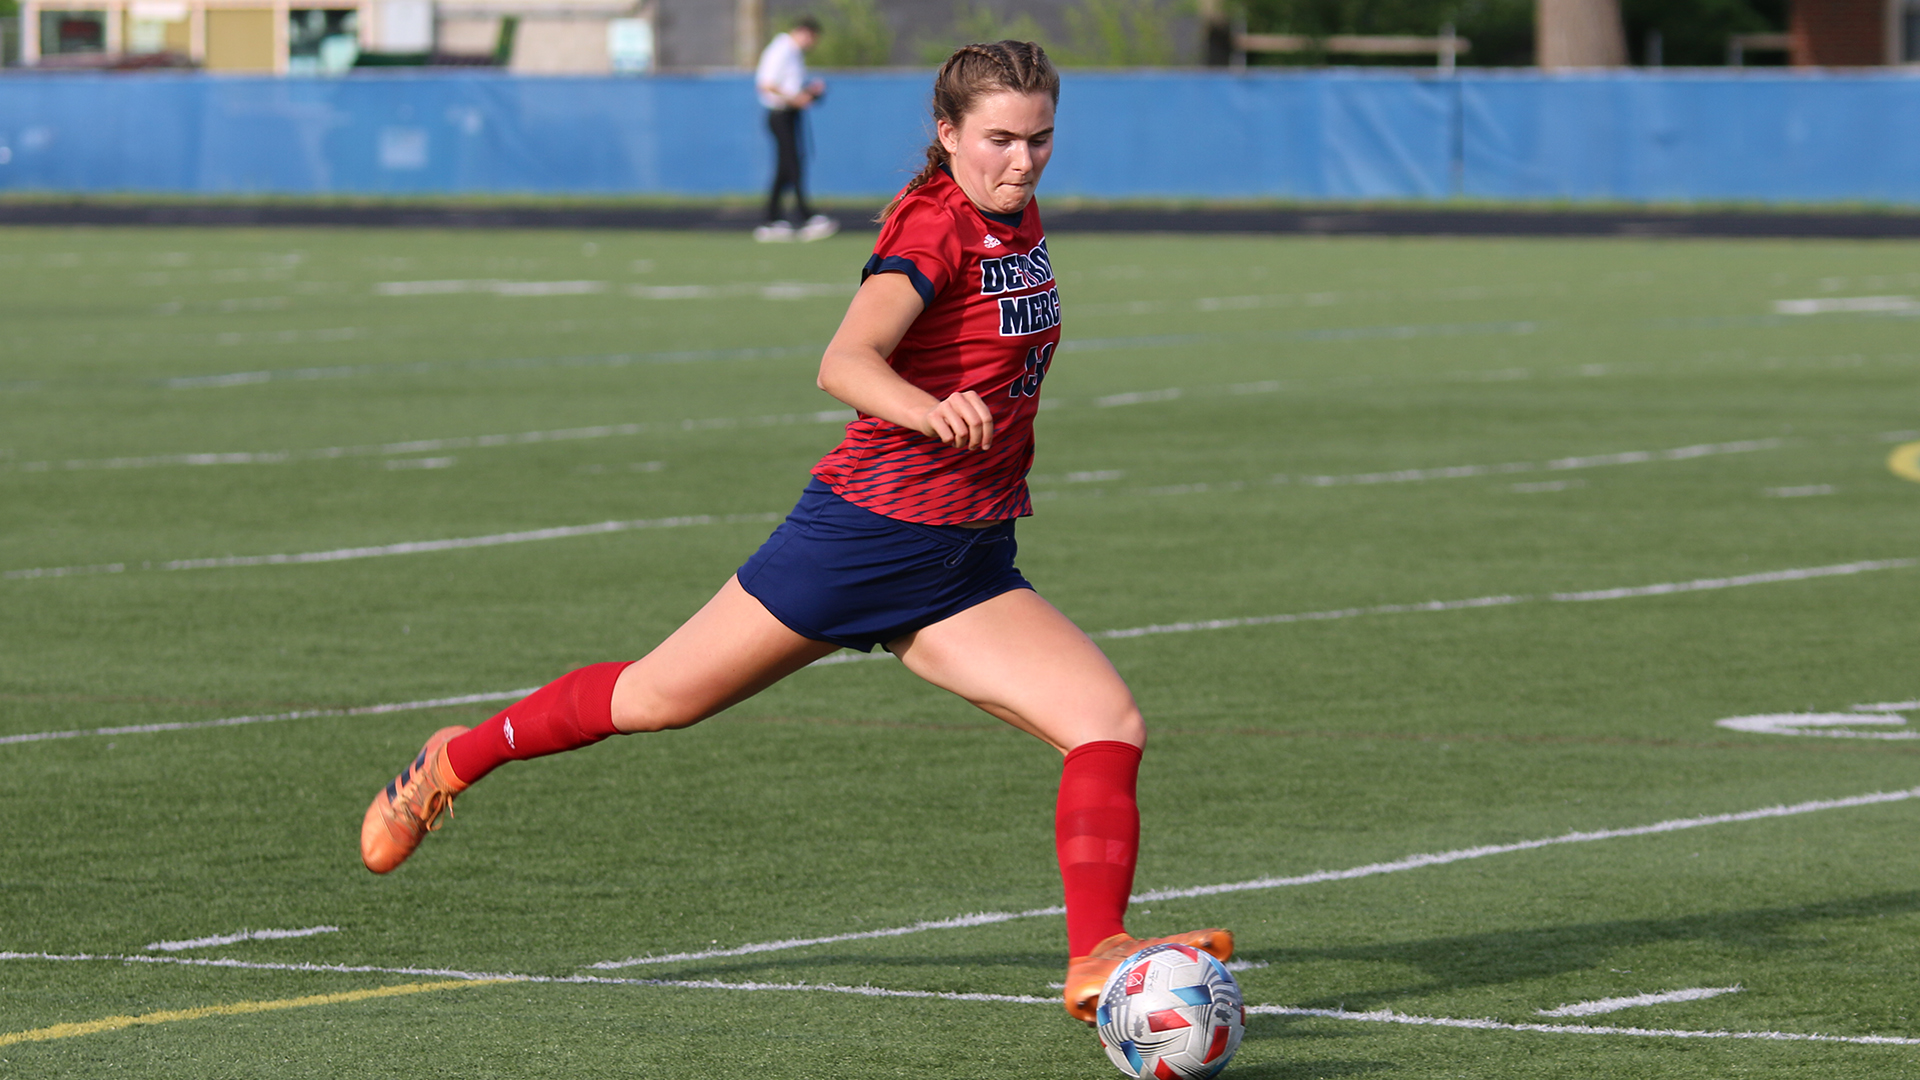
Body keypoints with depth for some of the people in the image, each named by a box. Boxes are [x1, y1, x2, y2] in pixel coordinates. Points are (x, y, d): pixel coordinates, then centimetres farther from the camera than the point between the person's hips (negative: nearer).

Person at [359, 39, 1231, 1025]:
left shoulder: (1020, 222, 7)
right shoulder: (934, 225, -18)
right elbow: (844, 364, -36)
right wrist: (930, 413, -53)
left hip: (967, 572, 7)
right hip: (864, 531, -7)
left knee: (1111, 728, -14)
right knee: (654, 699, 8)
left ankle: (1096, 962, -18)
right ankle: (457, 760, 32)